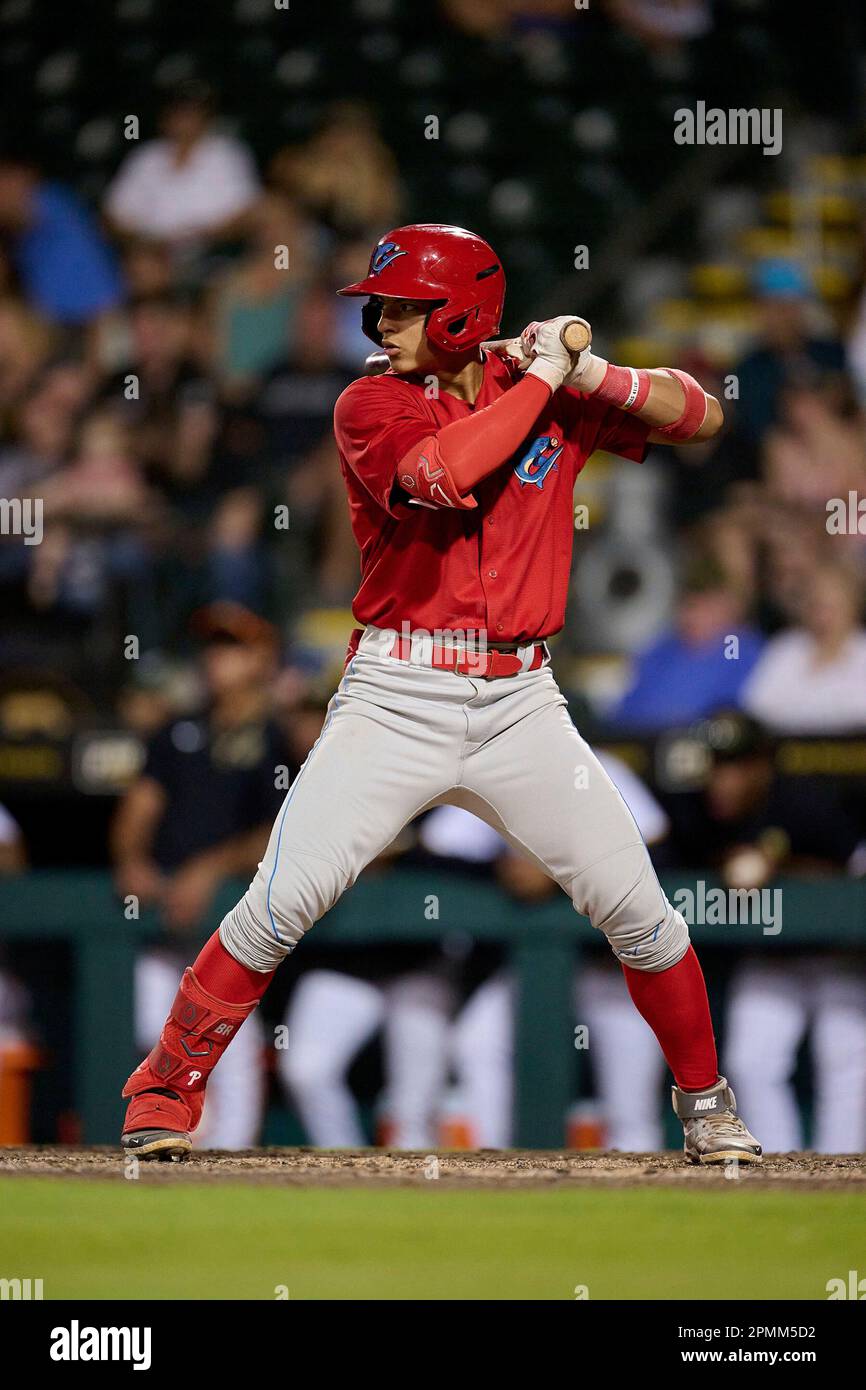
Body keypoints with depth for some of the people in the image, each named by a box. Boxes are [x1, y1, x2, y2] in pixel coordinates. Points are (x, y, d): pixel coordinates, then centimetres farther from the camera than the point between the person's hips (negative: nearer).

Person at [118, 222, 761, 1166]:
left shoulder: (550, 395, 6)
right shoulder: (372, 405, -3)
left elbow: (701, 417, 8)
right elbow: (438, 474, -24)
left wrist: (592, 373, -9)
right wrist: (541, 381, -16)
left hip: (518, 702, 2)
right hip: (395, 699, -2)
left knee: (636, 910, -1)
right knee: (279, 906, -11)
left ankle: (705, 1100, 19)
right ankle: (167, 1090, 4)